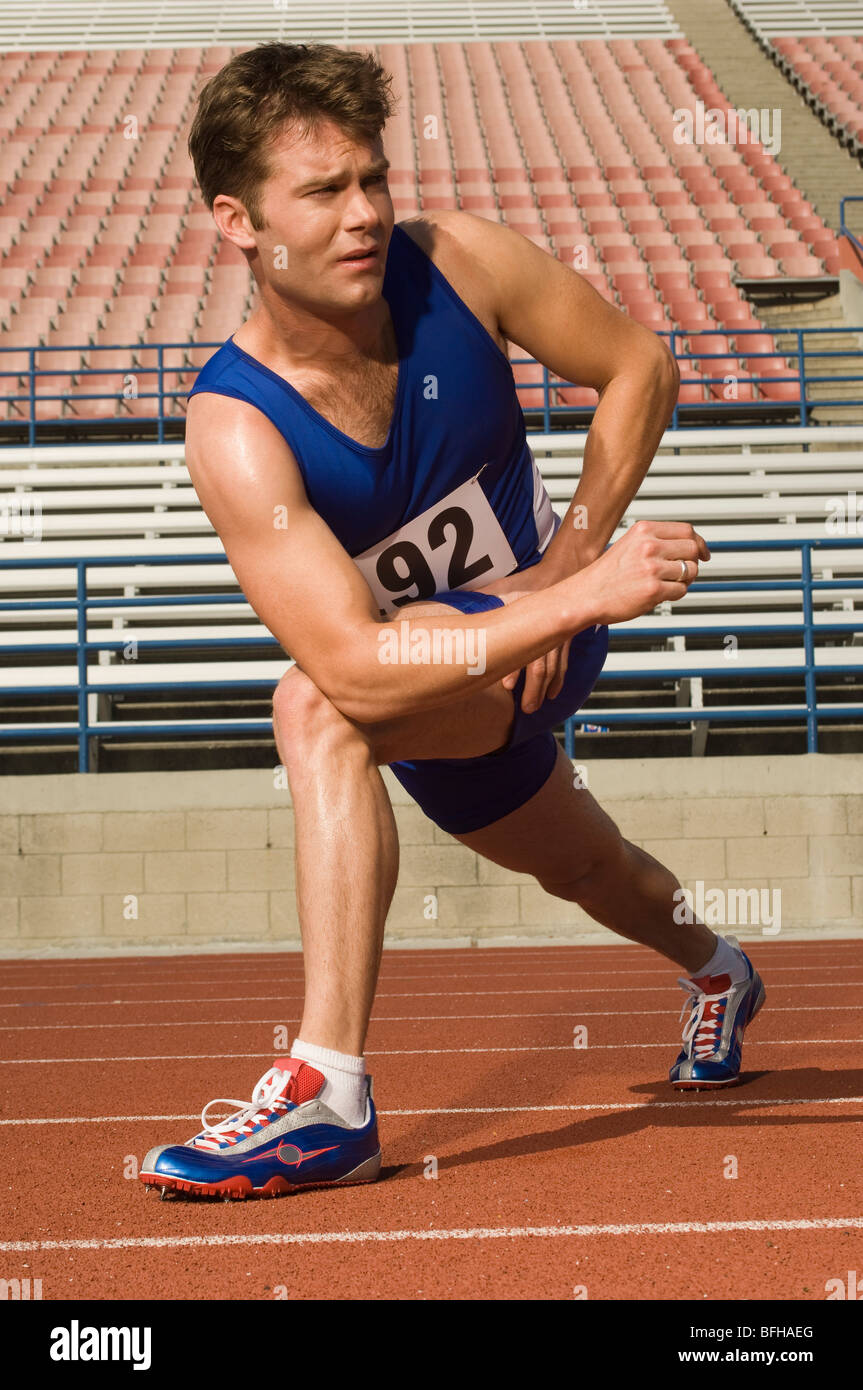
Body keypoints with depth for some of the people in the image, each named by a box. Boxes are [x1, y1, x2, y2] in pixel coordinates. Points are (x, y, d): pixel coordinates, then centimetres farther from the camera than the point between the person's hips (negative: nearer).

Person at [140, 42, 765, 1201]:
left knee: (316, 710, -32)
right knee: (583, 868, 27)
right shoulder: (235, 429, -28)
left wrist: (569, 560, -16)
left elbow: (642, 367, -5)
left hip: (538, 626, -2)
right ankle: (716, 973, 65)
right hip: (438, 701, 2)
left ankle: (328, 1092, -31)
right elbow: (357, 658, -38)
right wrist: (587, 597, -44)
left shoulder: (457, 260, -20)